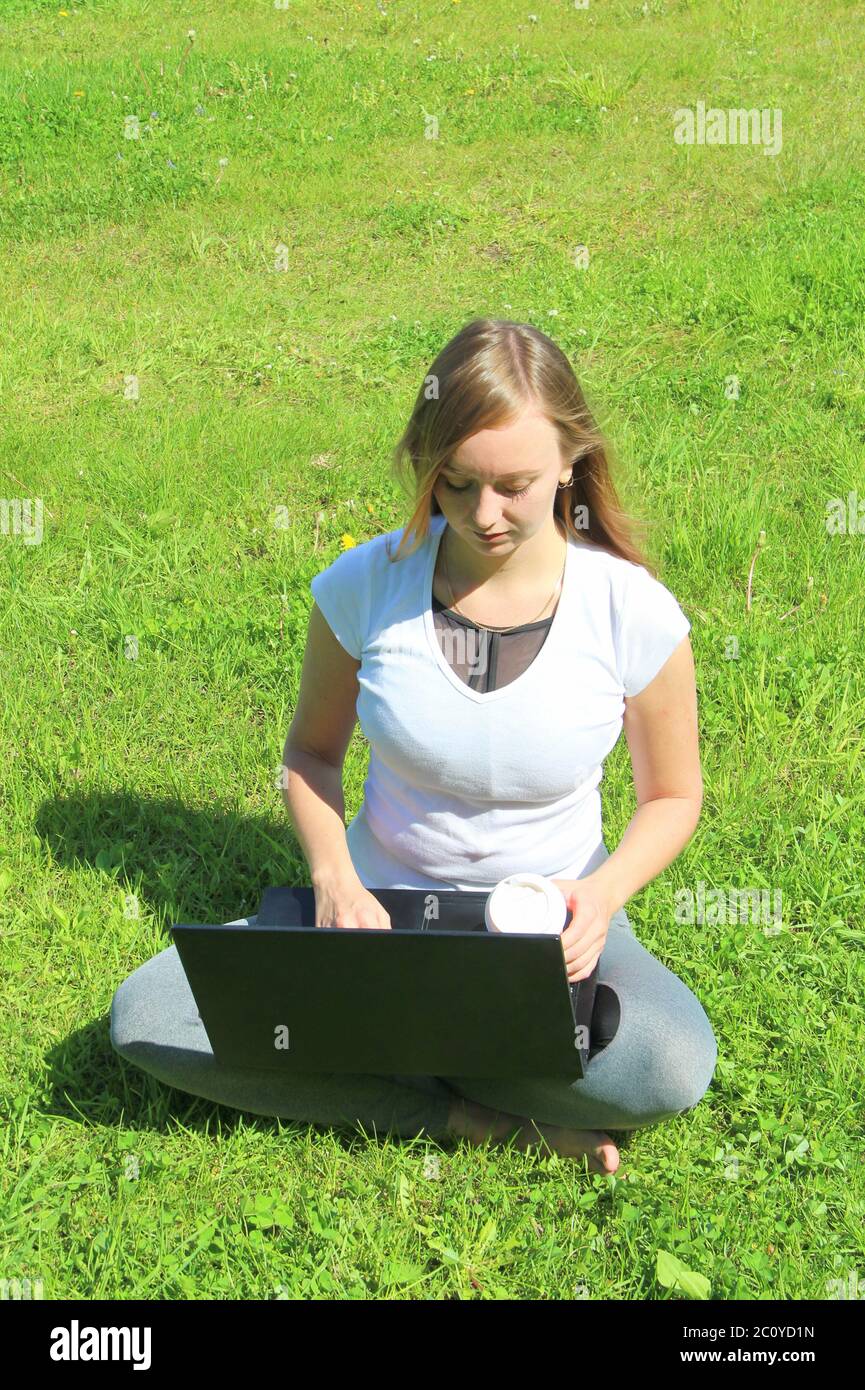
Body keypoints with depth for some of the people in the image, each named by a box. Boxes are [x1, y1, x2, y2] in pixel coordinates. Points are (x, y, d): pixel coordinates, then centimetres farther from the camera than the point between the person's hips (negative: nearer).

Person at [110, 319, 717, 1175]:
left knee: (673, 1068, -33)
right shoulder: (365, 586, -12)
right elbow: (312, 751, 5)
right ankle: (477, 1119, -19)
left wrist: (603, 893, -20)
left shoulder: (633, 612, -14)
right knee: (145, 1017, -21)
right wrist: (333, 878, -15)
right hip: (381, 910, 2)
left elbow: (672, 795, 1)